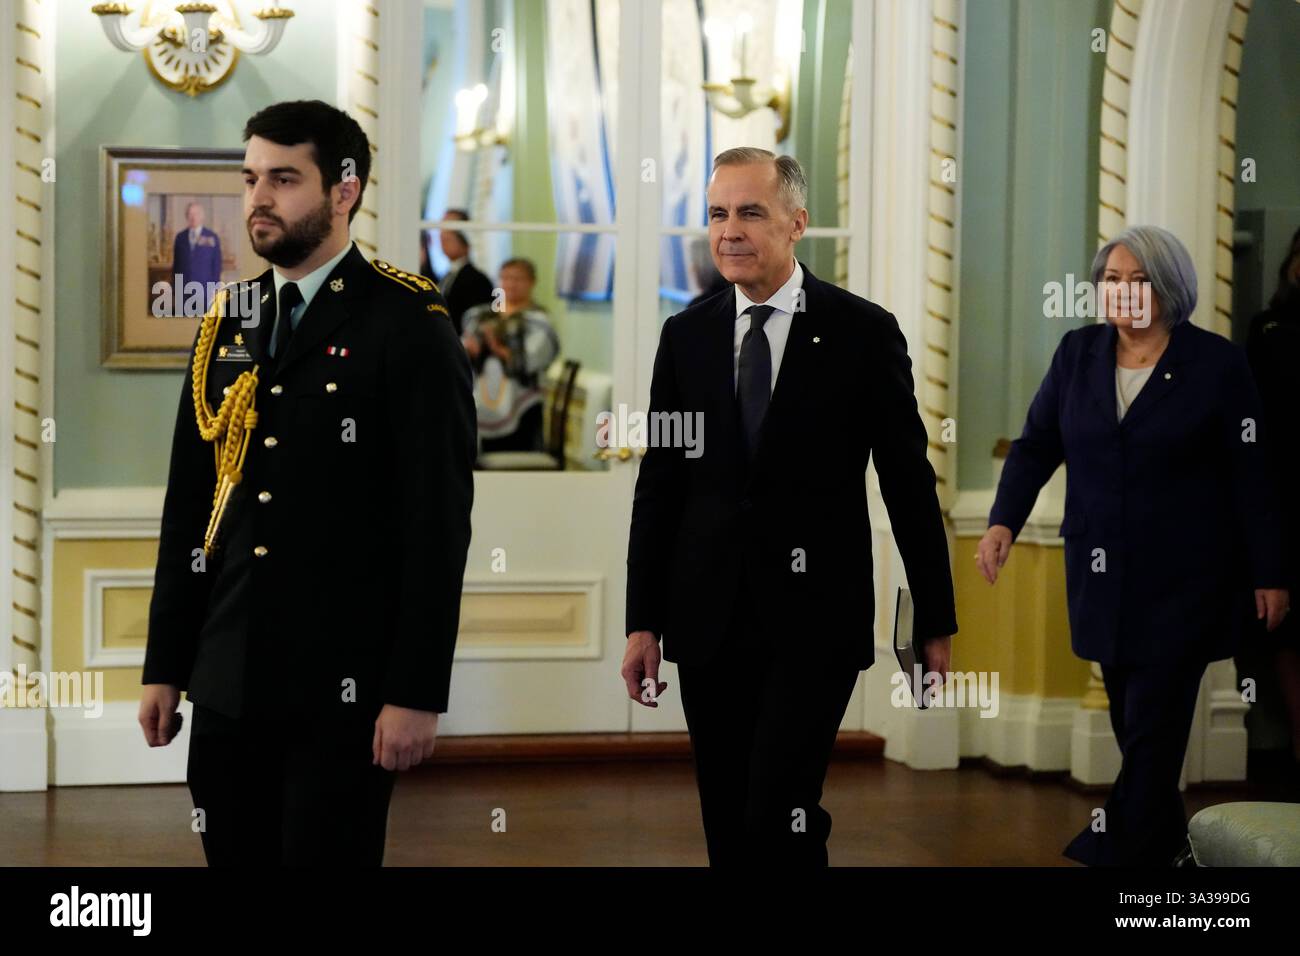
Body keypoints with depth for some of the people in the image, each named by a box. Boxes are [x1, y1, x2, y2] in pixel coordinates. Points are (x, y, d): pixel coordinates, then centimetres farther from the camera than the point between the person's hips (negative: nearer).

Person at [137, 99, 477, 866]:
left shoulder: (411, 326, -7)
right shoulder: (228, 324, 11)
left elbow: (438, 520, -11)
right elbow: (188, 507, 12)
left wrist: (417, 692, -15)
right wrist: (165, 666, 10)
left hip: (345, 686, -5)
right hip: (227, 683, 5)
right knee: (233, 852, 11)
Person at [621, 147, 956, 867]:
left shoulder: (863, 333, -2)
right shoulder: (685, 336, 7)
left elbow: (909, 483, 0)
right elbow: (658, 486, 8)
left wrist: (935, 620, 2)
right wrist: (643, 622, 5)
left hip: (814, 619, -4)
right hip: (709, 620, 4)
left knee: (779, 820, -13)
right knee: (728, 829, 9)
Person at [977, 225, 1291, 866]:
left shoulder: (1216, 363, -6)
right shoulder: (1078, 352, 6)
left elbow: (1251, 476, -4)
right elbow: (1036, 445, 7)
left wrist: (1269, 573, -4)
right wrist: (1003, 521, -9)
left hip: (1182, 579, -4)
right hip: (1103, 574, 4)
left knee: (1153, 722, -7)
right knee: (1127, 716, 10)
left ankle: (1123, 847, -1)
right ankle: (1163, 835, 26)